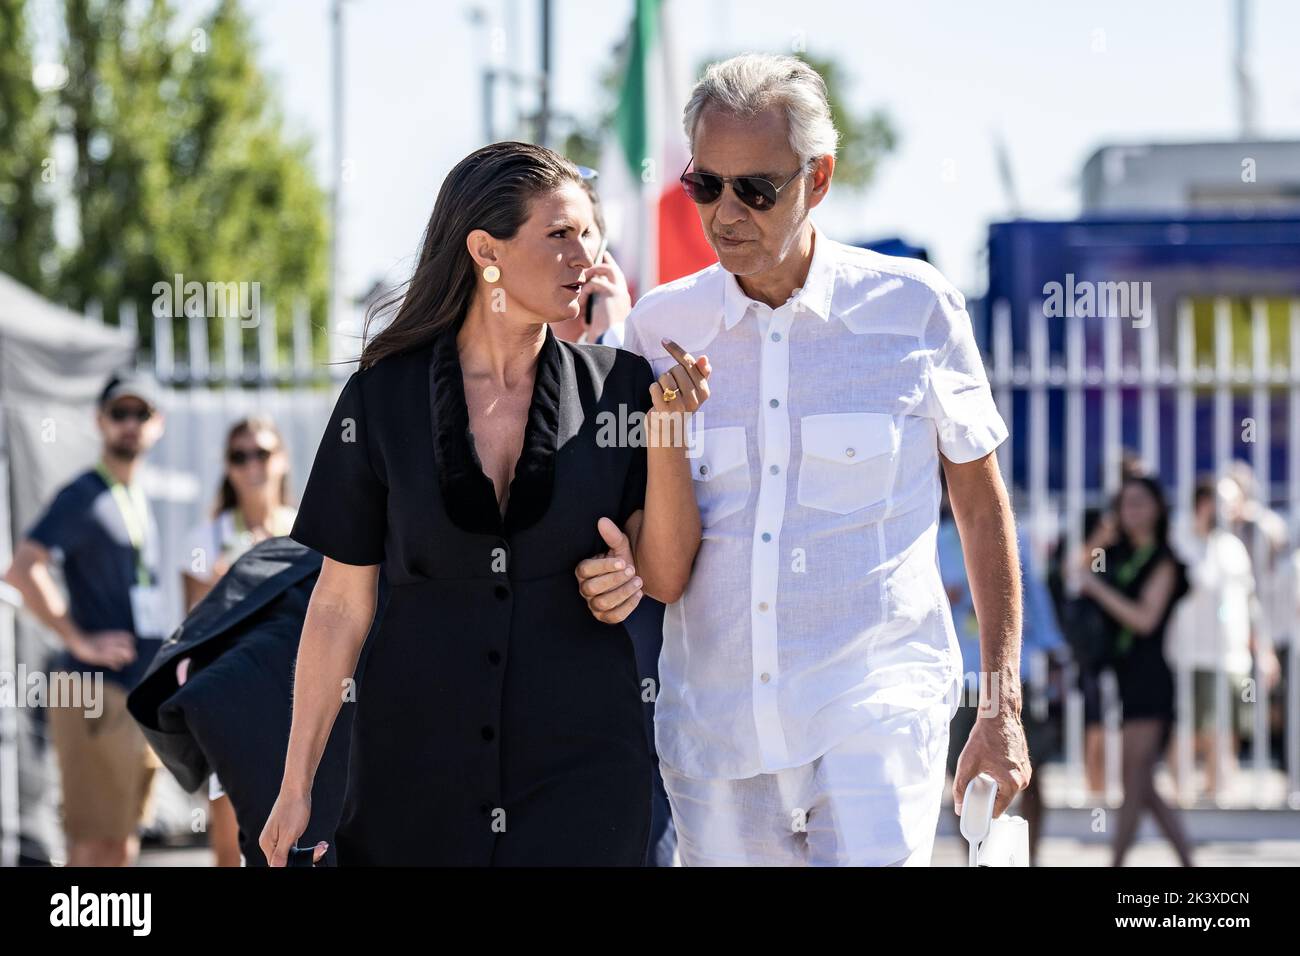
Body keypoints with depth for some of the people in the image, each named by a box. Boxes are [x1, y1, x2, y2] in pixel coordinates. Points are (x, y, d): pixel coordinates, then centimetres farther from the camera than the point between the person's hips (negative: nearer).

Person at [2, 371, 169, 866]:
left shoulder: (139, 499, 17)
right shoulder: (83, 497, -9)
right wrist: (79, 640, -20)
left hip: (142, 693, 9)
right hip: (97, 694, -9)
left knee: (122, 844, 10)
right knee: (96, 843, -10)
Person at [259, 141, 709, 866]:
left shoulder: (617, 386, 2)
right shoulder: (383, 396, 0)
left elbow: (667, 580, -1)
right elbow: (342, 604, 3)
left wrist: (666, 428, -13)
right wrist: (297, 786, 1)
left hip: (581, 766, 0)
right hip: (419, 761, 0)